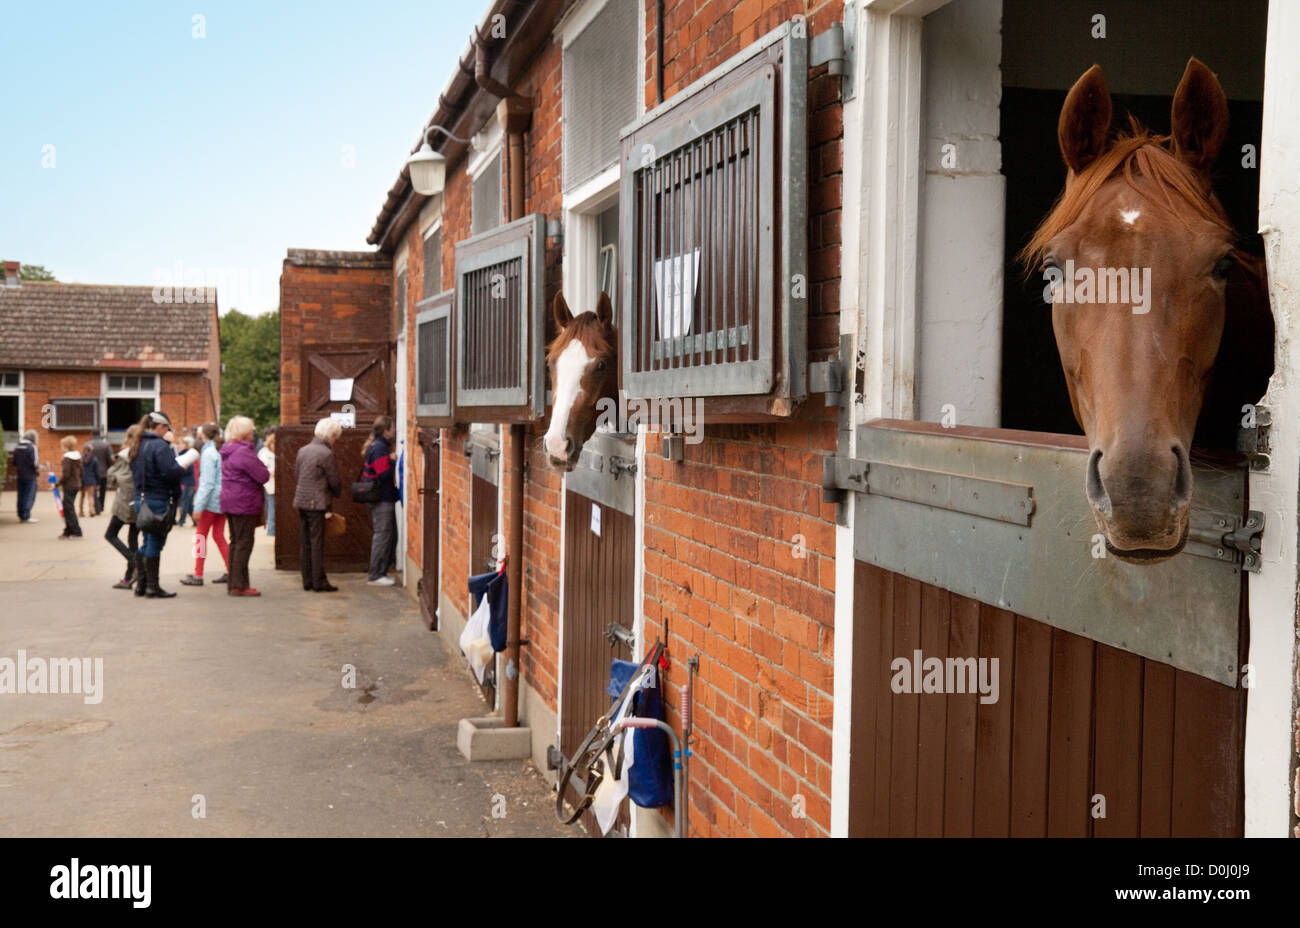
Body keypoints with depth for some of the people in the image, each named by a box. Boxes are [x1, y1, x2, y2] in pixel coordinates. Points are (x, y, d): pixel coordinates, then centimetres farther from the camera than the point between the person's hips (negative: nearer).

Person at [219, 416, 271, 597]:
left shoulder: (227, 452, 14)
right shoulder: (244, 452, -17)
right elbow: (263, 476, -18)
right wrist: (265, 471, 3)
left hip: (230, 500, 10)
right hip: (244, 503, -10)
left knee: (235, 542, 15)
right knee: (244, 542, -5)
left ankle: (233, 584, 19)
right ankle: (238, 585, -5)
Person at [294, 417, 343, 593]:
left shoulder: (303, 450, 11)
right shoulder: (326, 454, -13)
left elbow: (296, 473, 17)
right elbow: (334, 481, -7)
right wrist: (337, 494, 12)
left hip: (301, 501, 7)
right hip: (317, 503, -7)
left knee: (306, 543, 11)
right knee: (317, 542, -4)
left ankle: (307, 580, 15)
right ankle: (319, 582, -1)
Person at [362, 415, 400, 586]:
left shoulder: (378, 446, 15)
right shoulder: (379, 448, -17)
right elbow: (384, 474, -23)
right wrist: (393, 460, -14)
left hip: (384, 499, 10)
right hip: (382, 500, -10)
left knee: (391, 535, 14)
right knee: (382, 535, -5)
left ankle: (381, 572, 21)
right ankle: (375, 576, 0)